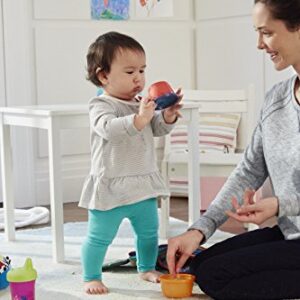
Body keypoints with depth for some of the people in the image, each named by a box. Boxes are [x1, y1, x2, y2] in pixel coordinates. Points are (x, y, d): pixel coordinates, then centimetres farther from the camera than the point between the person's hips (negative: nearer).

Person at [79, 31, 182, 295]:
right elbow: (109, 128, -34)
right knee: (100, 237, 3)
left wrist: (168, 117, -11)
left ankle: (147, 268, 40)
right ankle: (91, 277, 19)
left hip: (143, 183, 7)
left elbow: (158, 129, 10)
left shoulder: (142, 104, 7)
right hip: (111, 187, -7)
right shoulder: (102, 105, -16)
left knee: (149, 231, 20)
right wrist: (139, 119, -45)